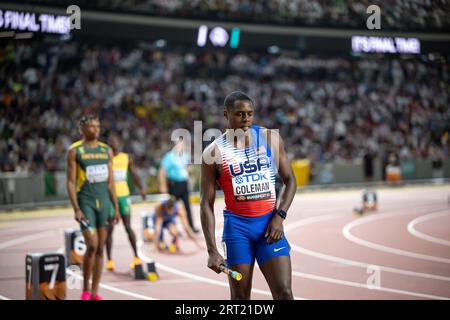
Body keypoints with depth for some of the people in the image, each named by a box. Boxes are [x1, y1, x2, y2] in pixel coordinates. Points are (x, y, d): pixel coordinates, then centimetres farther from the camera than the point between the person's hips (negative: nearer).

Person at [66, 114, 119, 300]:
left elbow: (110, 182, 13)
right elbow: (71, 182, -6)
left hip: (103, 201, 5)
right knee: (92, 245, -14)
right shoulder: (75, 151, -3)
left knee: (100, 248, 3)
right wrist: (76, 209, -14)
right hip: (85, 201, -5)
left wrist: (116, 207, 9)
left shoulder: (106, 150, 11)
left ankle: (95, 292, 9)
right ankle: (85, 290, 2)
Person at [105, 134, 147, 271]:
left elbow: (134, 175, 11)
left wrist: (141, 188, -4)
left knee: (128, 227, 0)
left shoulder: (126, 158, 7)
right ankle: (109, 260, 8)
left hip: (123, 195, 2)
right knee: (109, 228, 1)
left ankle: (136, 257, 6)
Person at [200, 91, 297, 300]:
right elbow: (206, 204, -2)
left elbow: (290, 181, 9)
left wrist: (279, 216, -7)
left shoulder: (271, 139, 2)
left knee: (284, 293, -7)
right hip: (237, 226, -1)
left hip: (269, 222, 1)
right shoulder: (214, 152, -4)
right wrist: (212, 251, -9)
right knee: (240, 298, 3)